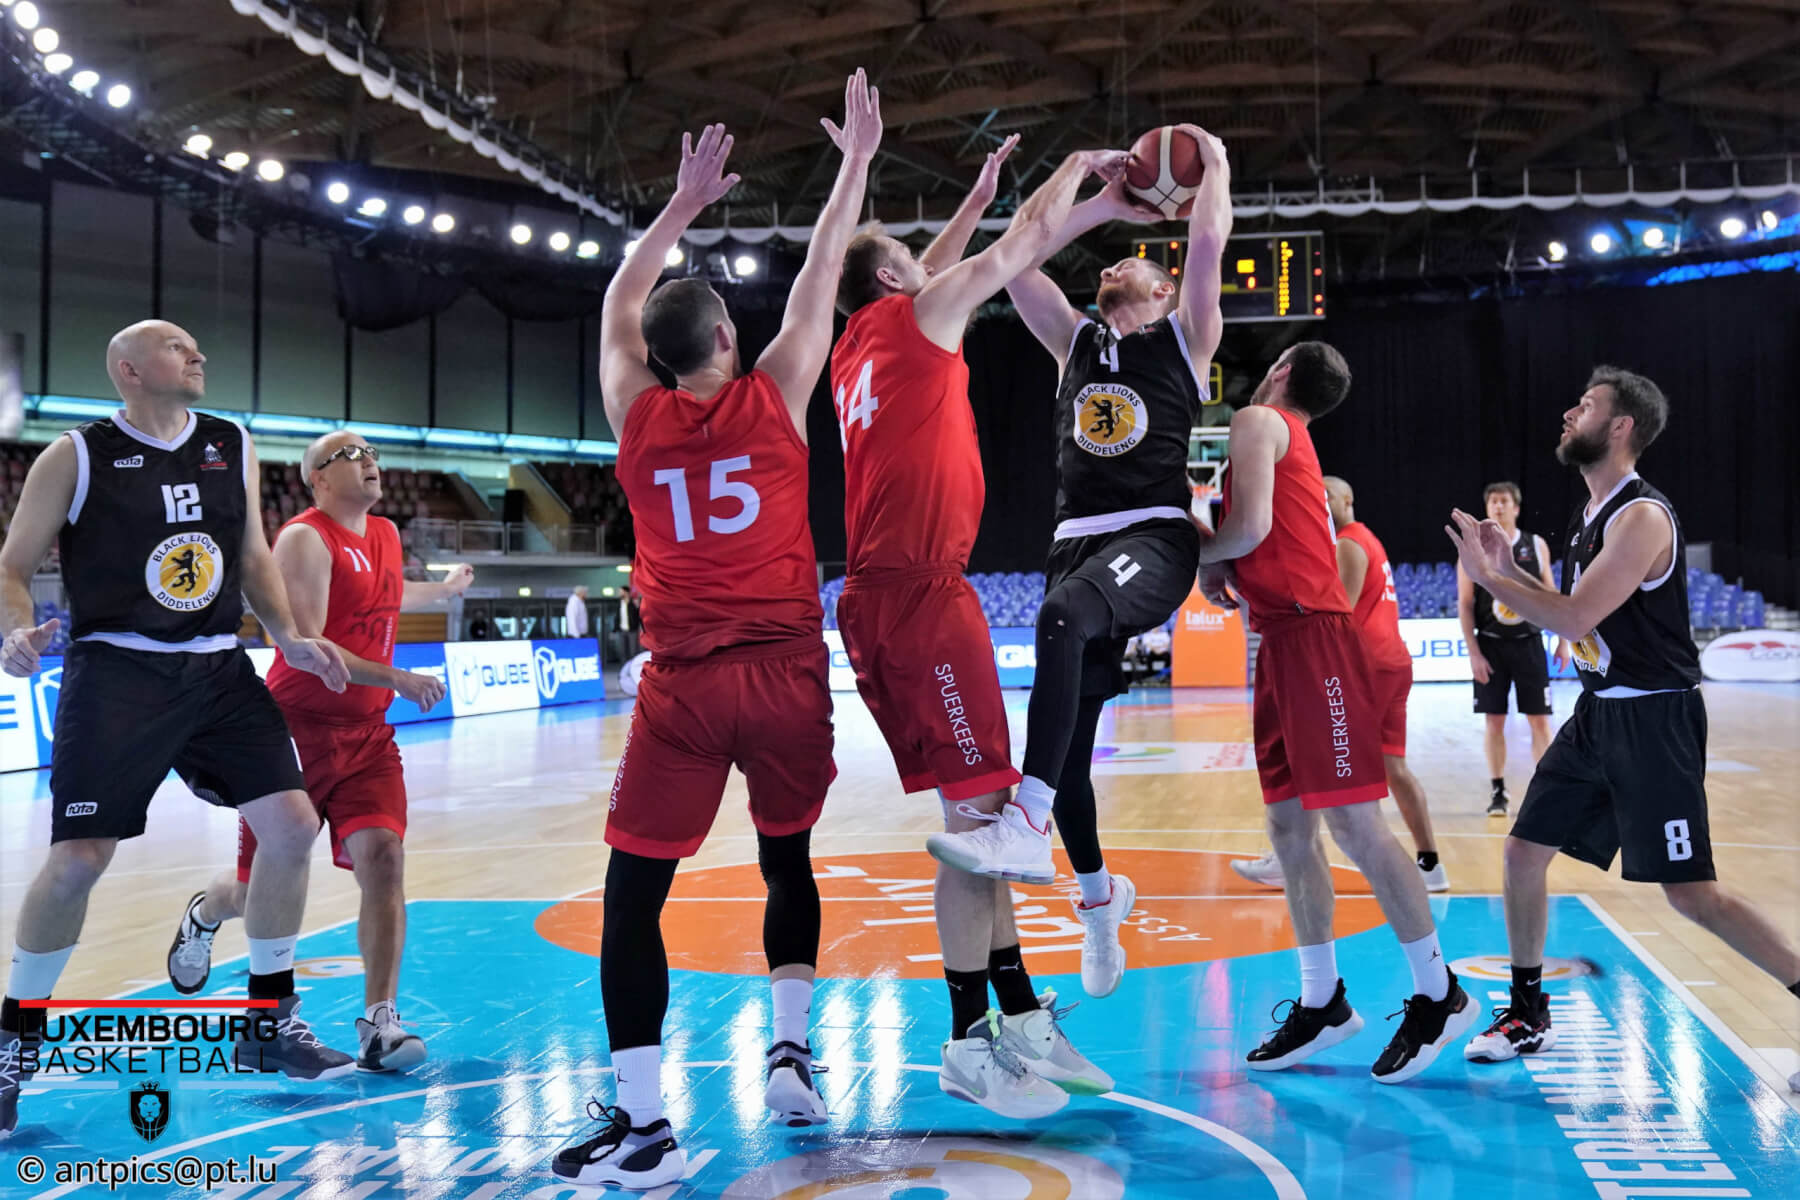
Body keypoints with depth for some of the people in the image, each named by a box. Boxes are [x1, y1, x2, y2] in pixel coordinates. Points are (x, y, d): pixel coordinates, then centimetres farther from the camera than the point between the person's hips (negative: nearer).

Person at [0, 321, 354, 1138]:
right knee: (77, 860, -8)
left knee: (292, 825, -4)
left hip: (218, 669, 5)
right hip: (118, 672, -4)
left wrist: (288, 637, 4)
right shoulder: (74, 458, -3)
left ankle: (269, 1022, 13)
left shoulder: (234, 448, 10)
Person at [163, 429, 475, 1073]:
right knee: (259, 886, 10)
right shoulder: (305, 538, -14)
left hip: (367, 734, 5)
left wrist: (446, 589, 43)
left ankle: (379, 1024, -13)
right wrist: (397, 679, -28)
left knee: (382, 857, -16)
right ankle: (202, 918, 48)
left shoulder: (386, 534, 10)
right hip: (296, 730, -5)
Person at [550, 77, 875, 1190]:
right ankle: (793, 1047, 15)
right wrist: (857, 159, 23)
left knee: (634, 894, 4)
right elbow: (821, 279, 13)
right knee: (788, 858, 22)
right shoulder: (771, 400, 2)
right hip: (786, 675, 1)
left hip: (683, 686, 0)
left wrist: (685, 202, 31)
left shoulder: (636, 418, 5)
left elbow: (619, 305, 23)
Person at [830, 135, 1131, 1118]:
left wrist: (977, 198, 46)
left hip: (885, 594, 10)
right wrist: (1078, 164, 22)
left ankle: (1022, 1017, 15)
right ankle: (970, 1046, -4)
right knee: (977, 809, -9)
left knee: (977, 808, 10)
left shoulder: (858, 349, 22)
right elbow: (1027, 243, 5)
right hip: (919, 591, -10)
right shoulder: (913, 318, 0)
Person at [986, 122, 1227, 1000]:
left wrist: (1213, 159, 15)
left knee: (1063, 616, -39)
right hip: (1077, 542, 5)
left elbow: (1209, 243, 1)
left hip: (1155, 539, -5)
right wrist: (1104, 203, 21)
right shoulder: (1077, 342, 23)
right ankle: (1097, 896, 23)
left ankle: (1028, 813, -46)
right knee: (1067, 750, 2)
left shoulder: (1184, 338, 11)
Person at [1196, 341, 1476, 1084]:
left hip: (1312, 639, -9)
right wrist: (1219, 563, 8)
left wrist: (1204, 558, 1)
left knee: (1352, 823, -8)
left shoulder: (1258, 420, -3)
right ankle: (1321, 1003, 16)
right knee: (1288, 828, 9)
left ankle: (1439, 995, 2)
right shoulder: (1290, 437, 24)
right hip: (1284, 641, 9)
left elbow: (1251, 527, -18)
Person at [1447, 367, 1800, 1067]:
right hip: (1598, 713, 9)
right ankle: (1528, 1015, 21)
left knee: (1691, 892, -7)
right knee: (1524, 851, 8)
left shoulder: (1642, 517, -19)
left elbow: (1574, 619, -26)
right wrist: (1508, 568, 8)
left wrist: (1484, 575, -17)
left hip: (1653, 719, -9)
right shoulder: (1591, 513, 11)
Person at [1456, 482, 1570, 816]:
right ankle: (1497, 792, 11)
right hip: (1490, 645, -1)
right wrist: (1474, 653, -9)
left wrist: (1563, 641, 2)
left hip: (1528, 643, 1)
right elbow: (1465, 604, -2)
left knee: (1540, 719, 2)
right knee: (1494, 721, 2)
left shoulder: (1536, 545, 3)